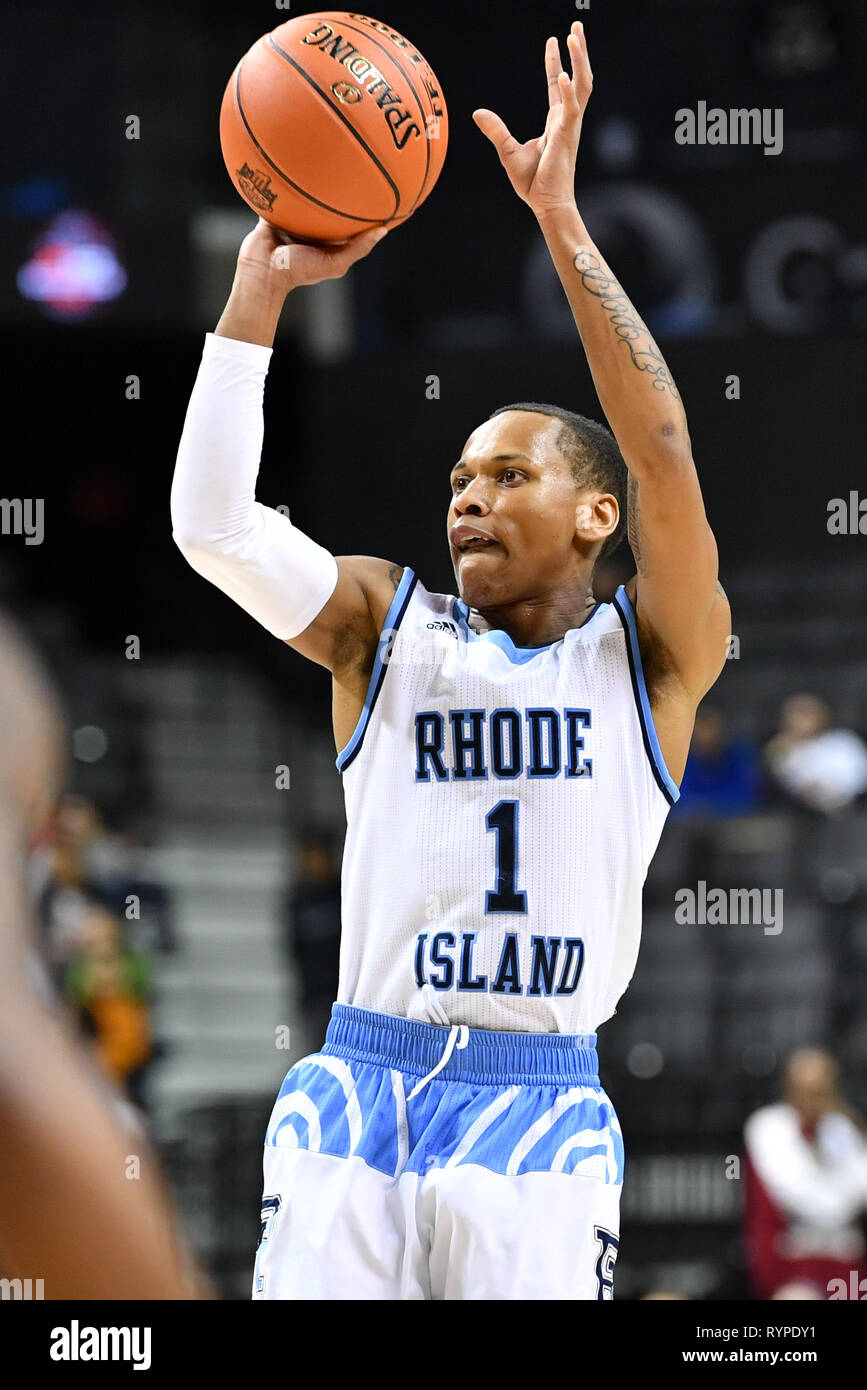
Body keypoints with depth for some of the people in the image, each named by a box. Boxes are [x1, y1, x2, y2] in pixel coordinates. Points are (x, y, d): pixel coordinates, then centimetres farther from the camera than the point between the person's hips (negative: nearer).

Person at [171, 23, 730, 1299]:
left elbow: (664, 454, -11)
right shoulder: (384, 628, 10)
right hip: (360, 1094, 2)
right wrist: (262, 286, -10)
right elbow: (212, 522, -4)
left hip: (541, 1116, -1)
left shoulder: (655, 656, 5)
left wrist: (562, 219, -15)